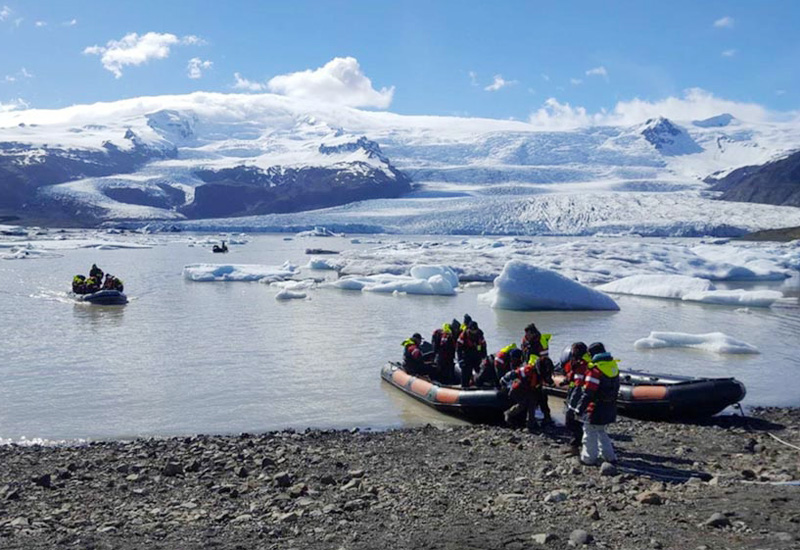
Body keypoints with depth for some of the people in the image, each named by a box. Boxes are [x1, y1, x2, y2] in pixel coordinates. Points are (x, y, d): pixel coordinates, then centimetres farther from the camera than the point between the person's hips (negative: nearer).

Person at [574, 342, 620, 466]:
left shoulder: (595, 369, -20)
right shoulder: (613, 365, 7)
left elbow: (588, 392, -22)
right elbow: (615, 387, 16)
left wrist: (580, 408, -17)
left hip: (596, 408, -8)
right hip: (610, 408, 8)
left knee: (590, 432, 5)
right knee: (601, 431, 23)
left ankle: (589, 458, 12)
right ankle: (609, 456, 25)